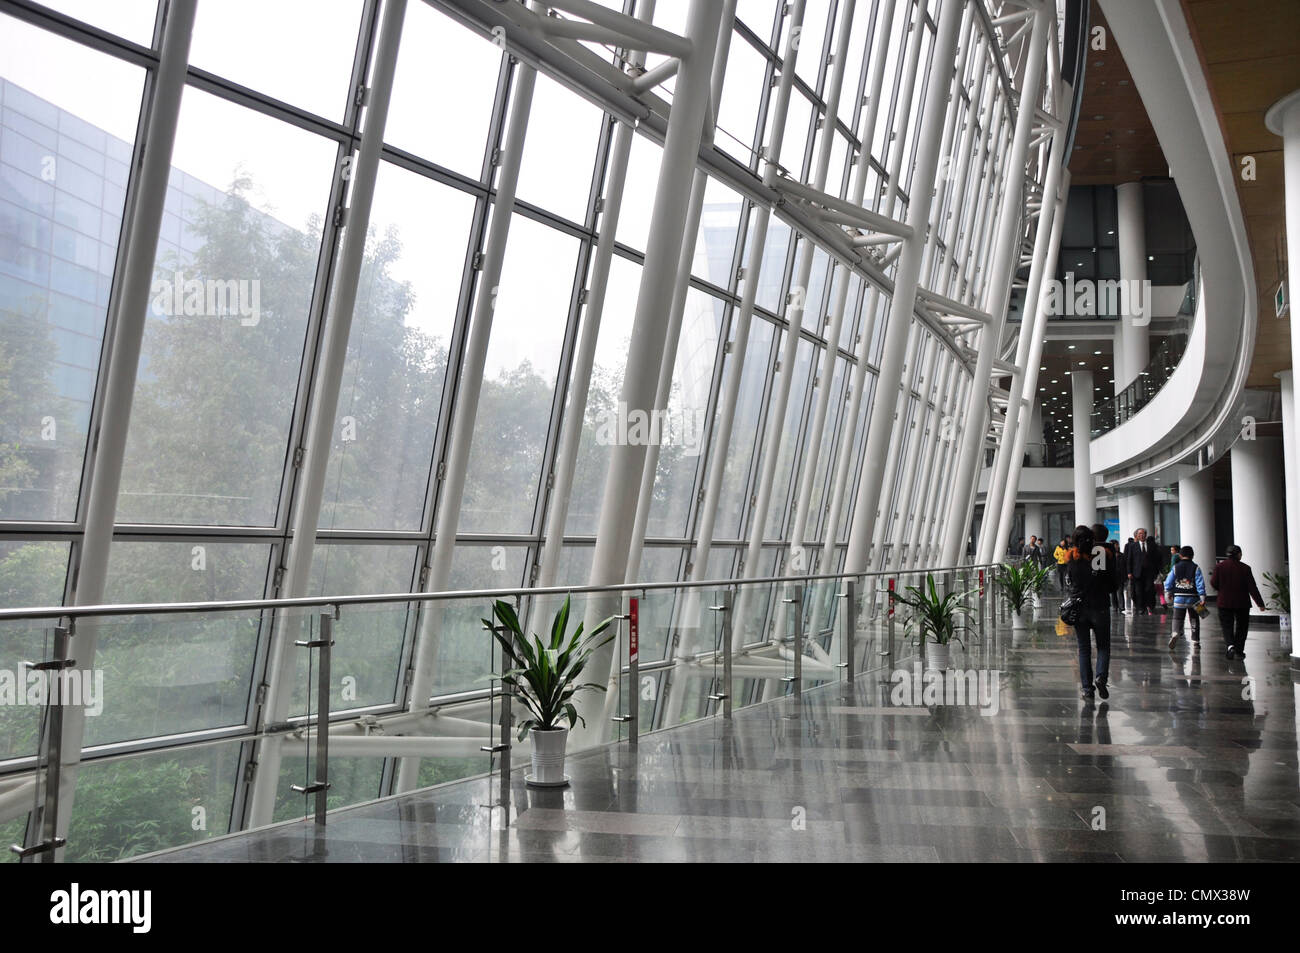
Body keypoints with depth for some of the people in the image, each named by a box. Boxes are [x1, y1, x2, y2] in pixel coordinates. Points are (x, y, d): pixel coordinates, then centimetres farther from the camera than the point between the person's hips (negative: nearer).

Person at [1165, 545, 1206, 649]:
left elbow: (1168, 582, 4)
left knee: (1177, 618, 5)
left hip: (1179, 598, 0)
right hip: (1193, 599, 0)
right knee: (1194, 621, 12)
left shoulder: (1175, 567, 1)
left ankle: (1175, 633, -25)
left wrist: (1168, 594, 17)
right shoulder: (1195, 568, -4)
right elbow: (1200, 584, -9)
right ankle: (1195, 643, 13)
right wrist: (1202, 598, -8)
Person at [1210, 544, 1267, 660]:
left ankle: (1231, 645, -18)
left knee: (1227, 626, 6)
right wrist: (1260, 603, -5)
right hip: (1242, 603, 0)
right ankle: (1239, 651, 13)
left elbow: (1213, 583, -7)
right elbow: (1252, 587, -9)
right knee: (1241, 627, 13)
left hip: (1224, 603, 1)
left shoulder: (1220, 567, -5)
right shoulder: (1245, 568, -7)